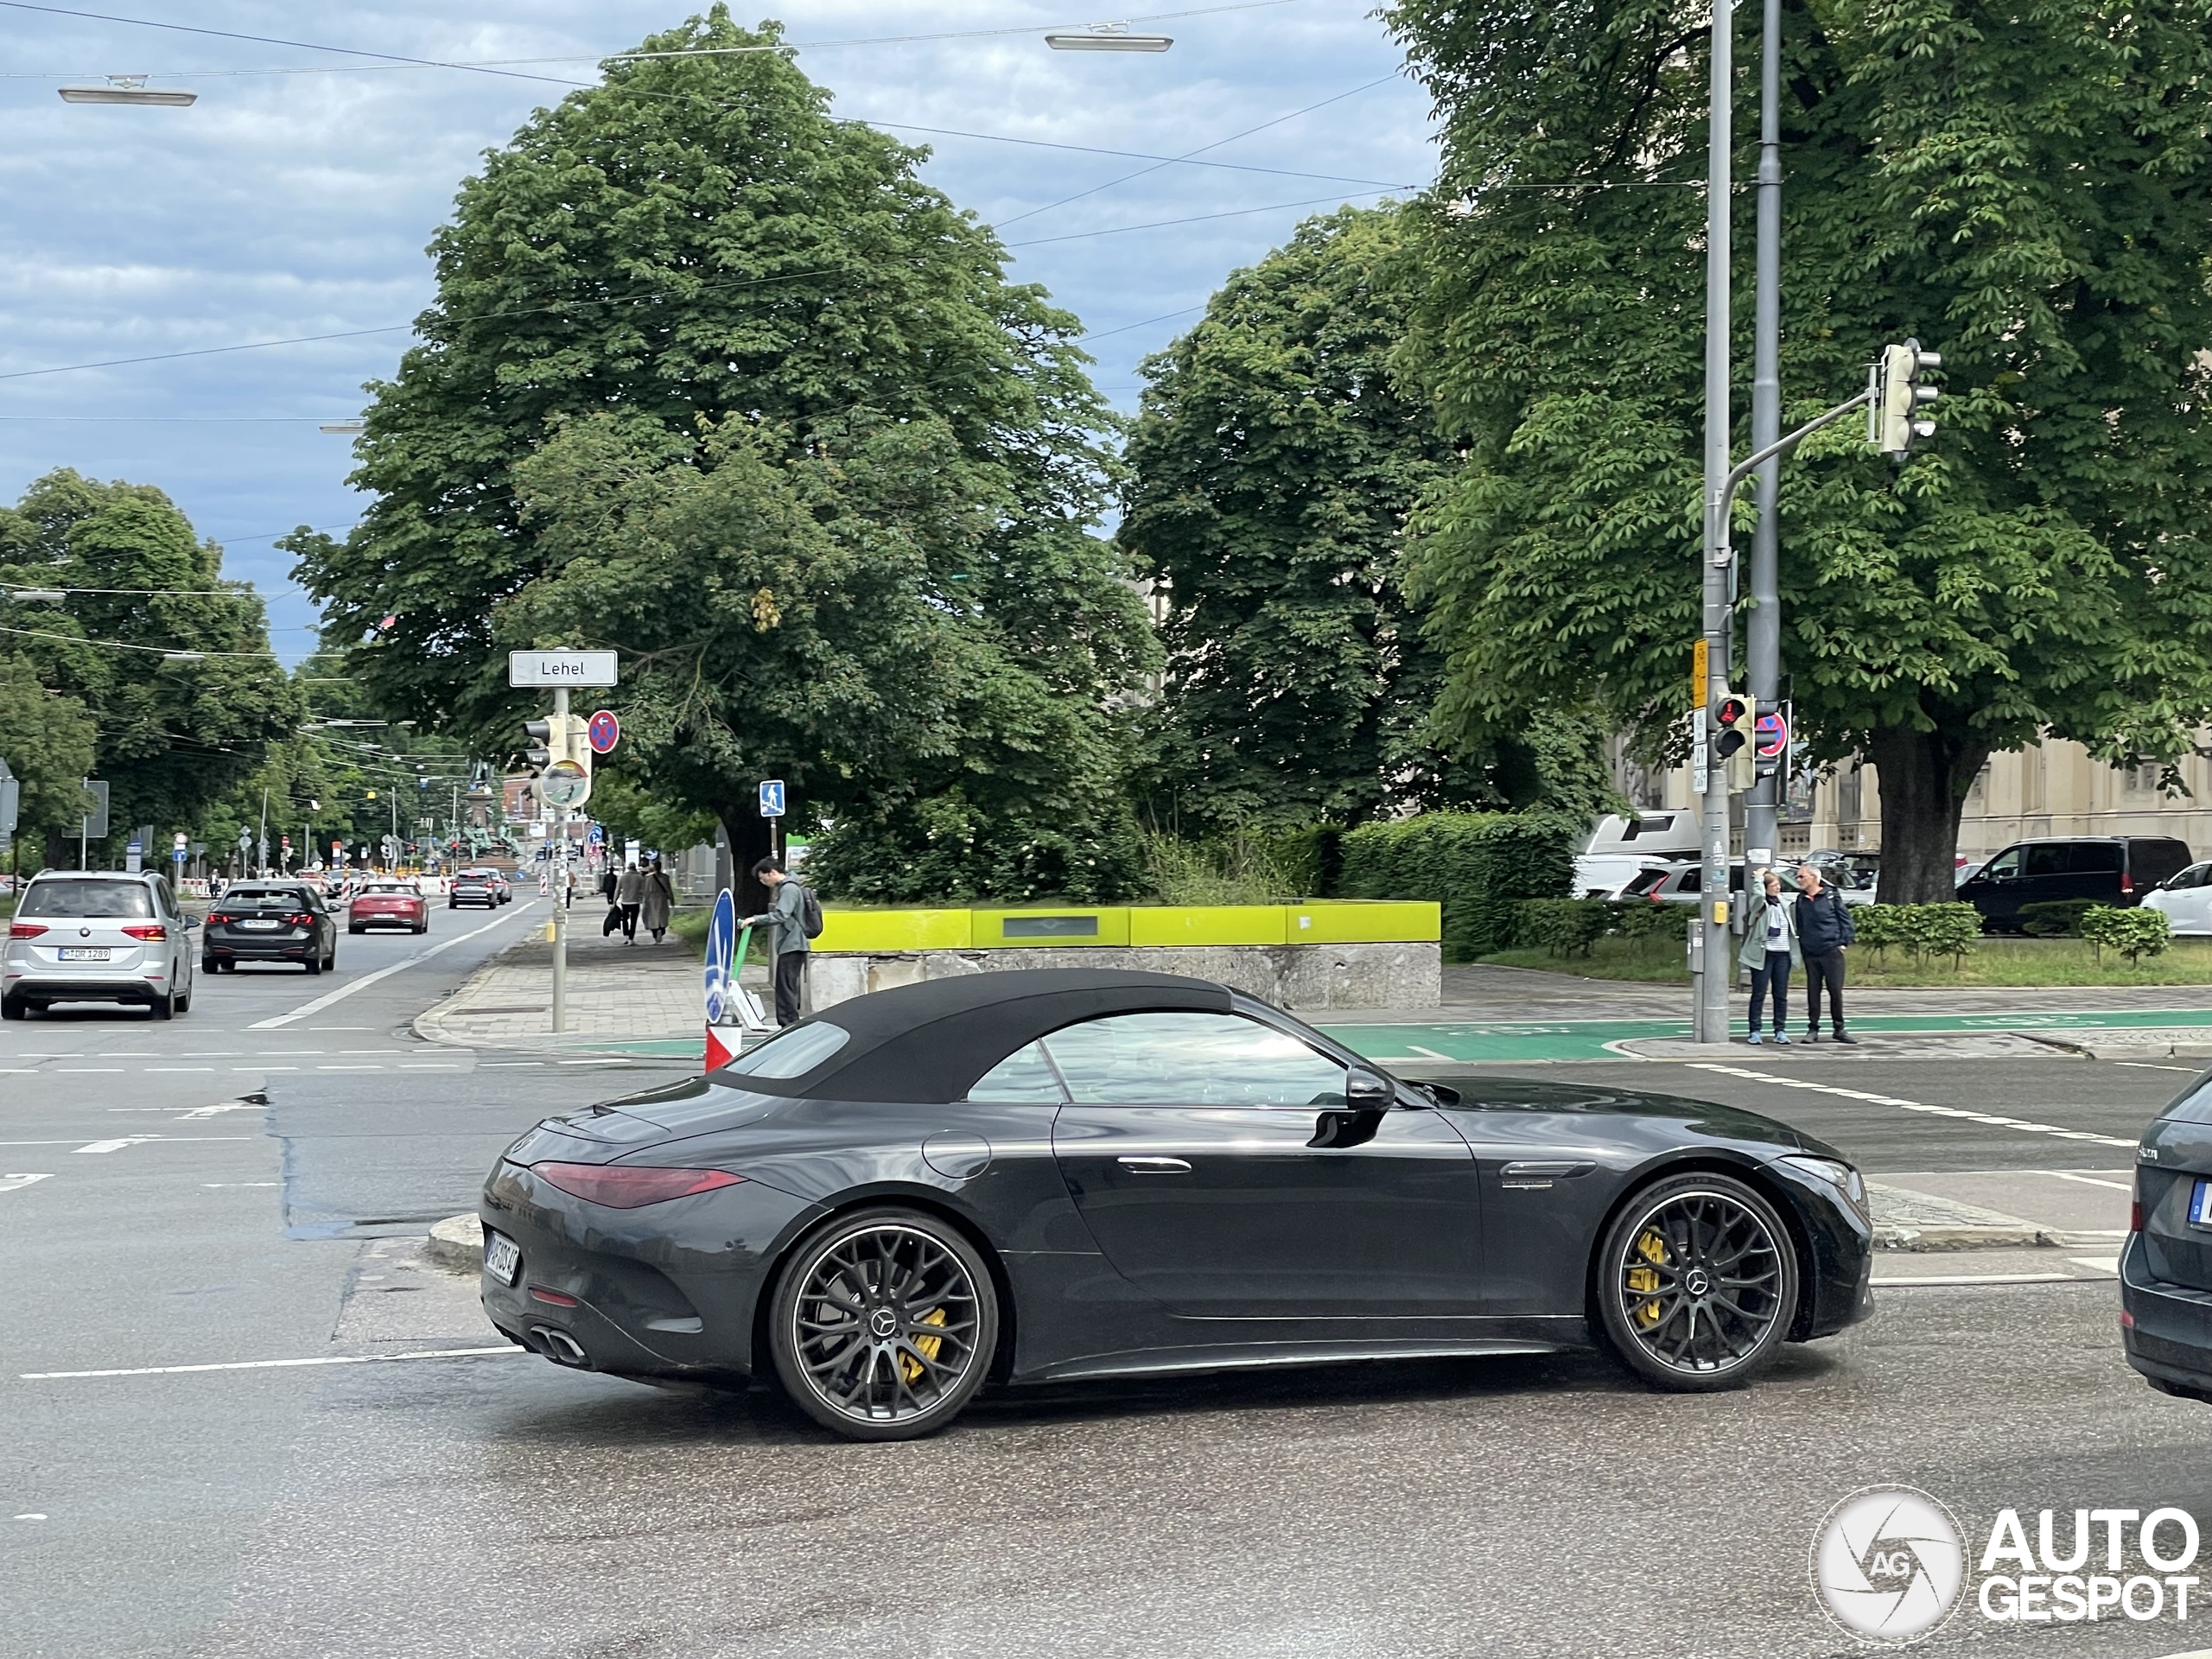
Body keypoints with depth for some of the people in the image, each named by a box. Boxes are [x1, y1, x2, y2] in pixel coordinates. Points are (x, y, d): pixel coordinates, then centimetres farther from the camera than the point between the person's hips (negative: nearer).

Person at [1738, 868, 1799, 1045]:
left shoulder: (1786, 902, 10)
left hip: (1783, 954, 5)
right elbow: (1758, 895, -30)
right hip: (1763, 954, -5)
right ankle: (1754, 1031, 3)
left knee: (1781, 995, 7)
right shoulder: (1759, 904, -6)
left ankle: (1780, 1031, 13)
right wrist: (1759, 878, -16)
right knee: (1759, 994, -1)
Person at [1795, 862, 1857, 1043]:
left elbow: (1845, 919, 0)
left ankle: (1838, 1029, 9)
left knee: (1836, 990, -1)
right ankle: (1813, 1029, 10)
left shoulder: (1831, 895, -2)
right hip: (1810, 953, 3)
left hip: (1832, 951, -3)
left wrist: (1843, 942, -6)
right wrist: (1802, 947, 9)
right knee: (1813, 991, 4)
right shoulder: (1801, 900, 9)